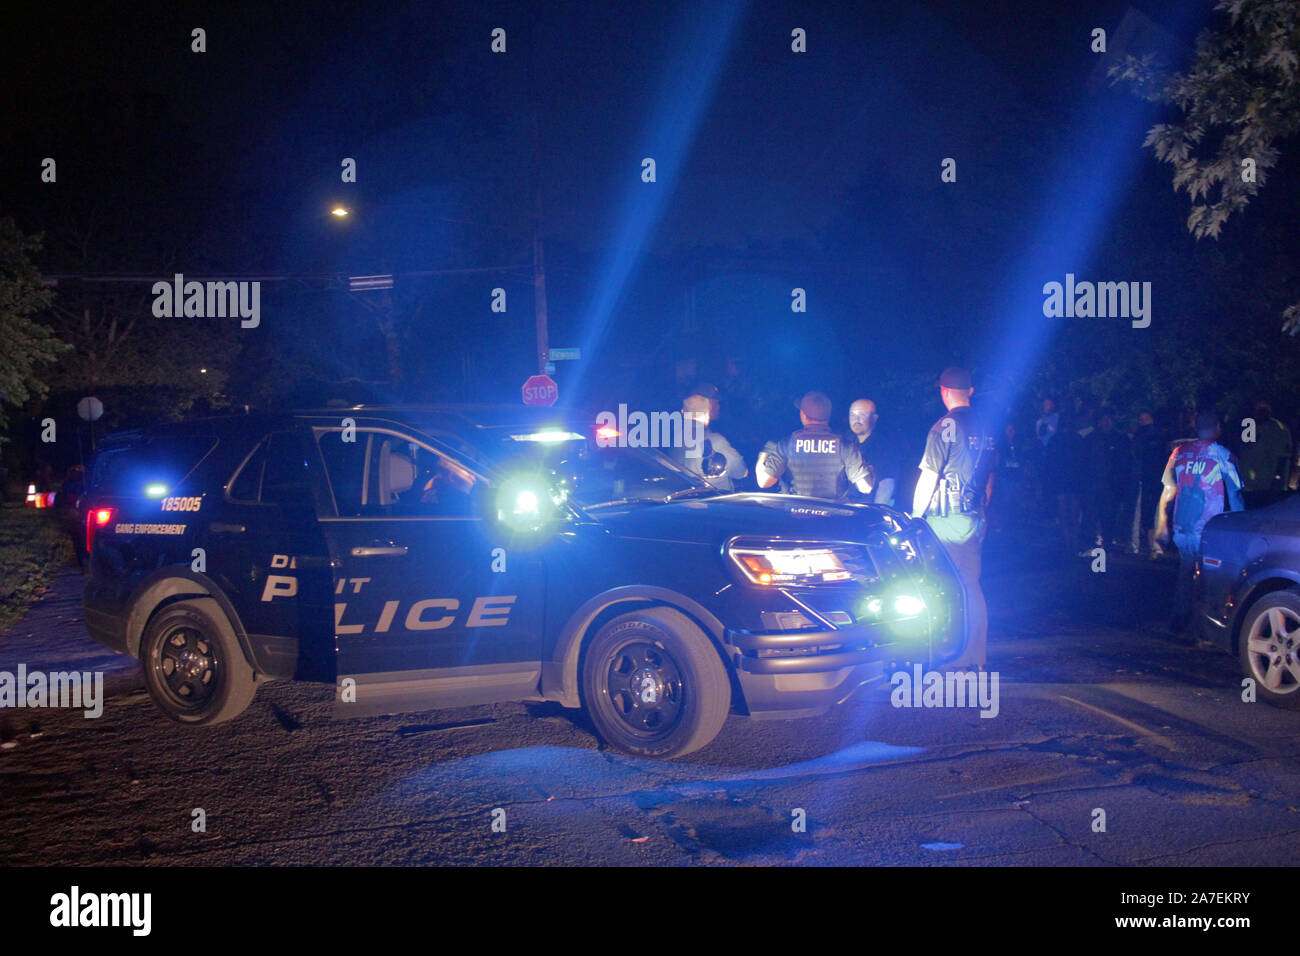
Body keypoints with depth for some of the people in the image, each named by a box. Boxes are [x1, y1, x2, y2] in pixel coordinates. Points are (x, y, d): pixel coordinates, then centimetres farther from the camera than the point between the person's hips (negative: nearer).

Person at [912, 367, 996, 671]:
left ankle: (954, 660, -2)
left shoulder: (945, 427, -12)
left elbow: (929, 477, -13)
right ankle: (978, 658, 14)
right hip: (975, 520, 7)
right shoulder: (985, 428, 10)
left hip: (945, 520, -7)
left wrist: (915, 517, -5)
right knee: (971, 587, 12)